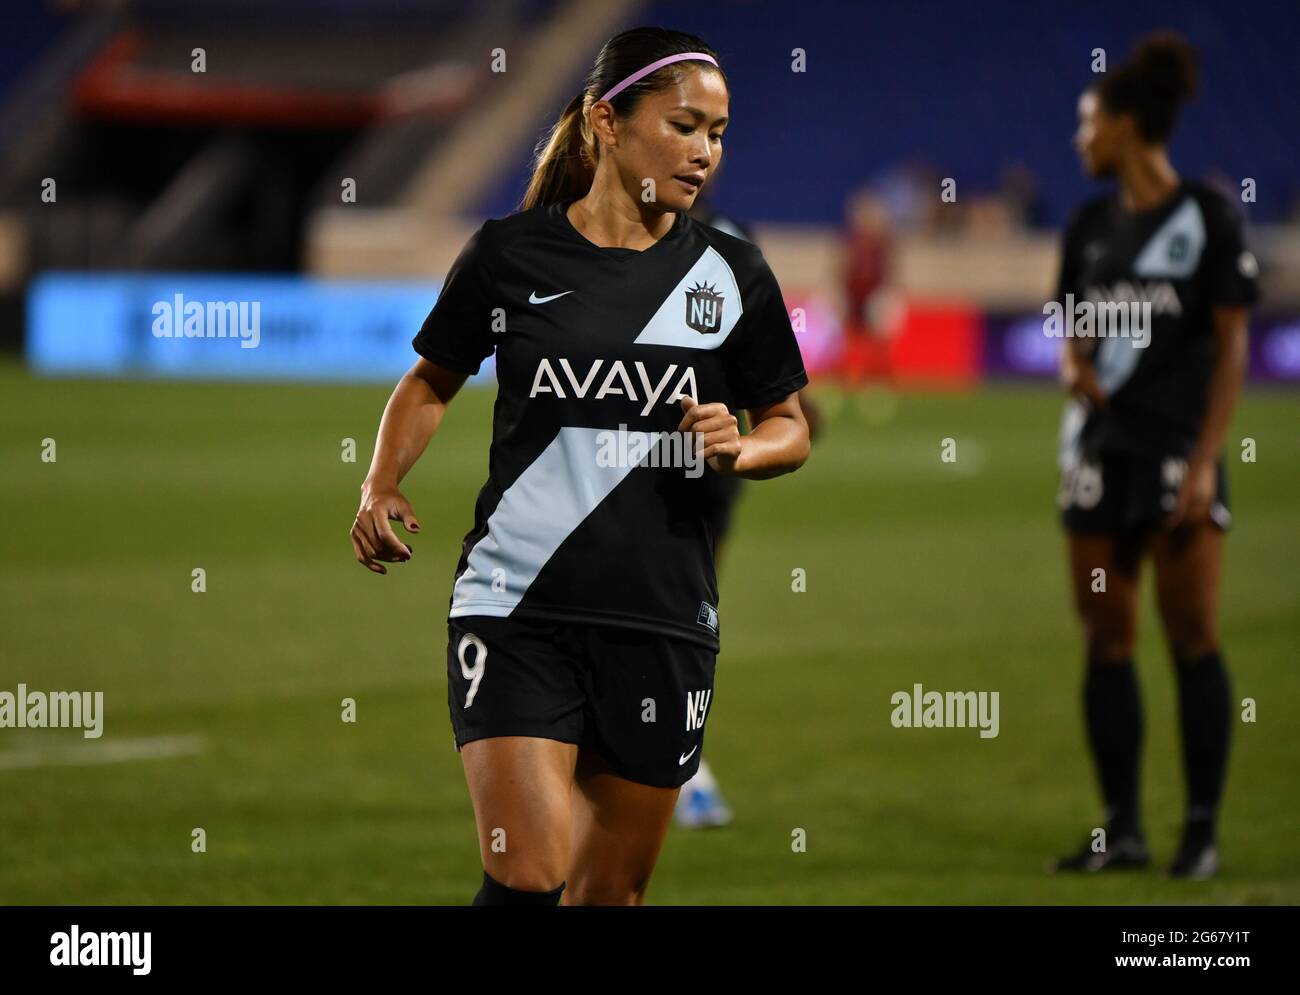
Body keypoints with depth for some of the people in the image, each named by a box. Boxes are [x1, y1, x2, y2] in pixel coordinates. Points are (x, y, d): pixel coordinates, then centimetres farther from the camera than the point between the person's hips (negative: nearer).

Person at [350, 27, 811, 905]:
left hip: (663, 618, 2)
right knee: (526, 879, -16)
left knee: (610, 891, 8)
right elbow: (432, 381, 15)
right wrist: (383, 486, -1)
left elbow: (790, 428, 14)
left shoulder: (732, 274, 5)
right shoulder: (510, 253, 0)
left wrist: (739, 450, -8)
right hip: (517, 609, -2)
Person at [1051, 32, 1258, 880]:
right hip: (1102, 449, 6)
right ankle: (1123, 830, 11)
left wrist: (1206, 461, -14)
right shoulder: (1091, 226, 11)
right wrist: (1074, 365, -3)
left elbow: (1231, 347, -7)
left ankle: (1203, 830, 1)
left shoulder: (1208, 218, -6)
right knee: (1107, 640, 5)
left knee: (1193, 637, -5)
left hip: (1179, 450, -6)